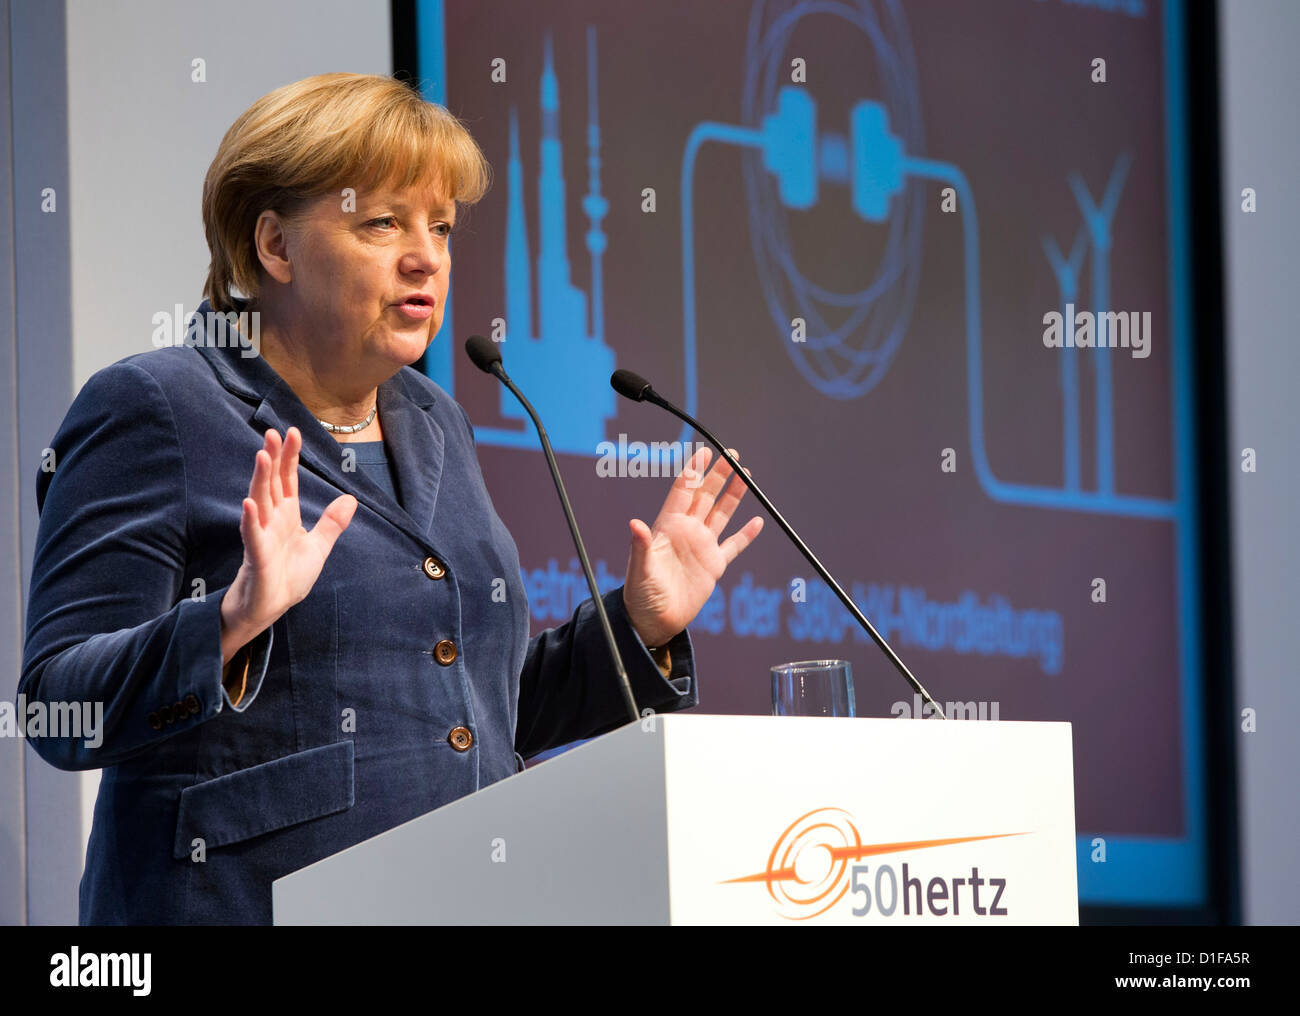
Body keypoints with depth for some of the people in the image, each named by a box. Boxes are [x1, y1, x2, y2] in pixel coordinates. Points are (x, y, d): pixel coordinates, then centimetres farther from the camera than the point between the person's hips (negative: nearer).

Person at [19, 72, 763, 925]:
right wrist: (230, 625, -26)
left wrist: (642, 626, 11)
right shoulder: (154, 410, -5)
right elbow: (59, 711, -13)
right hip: (249, 903, -6)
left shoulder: (432, 423, 16)